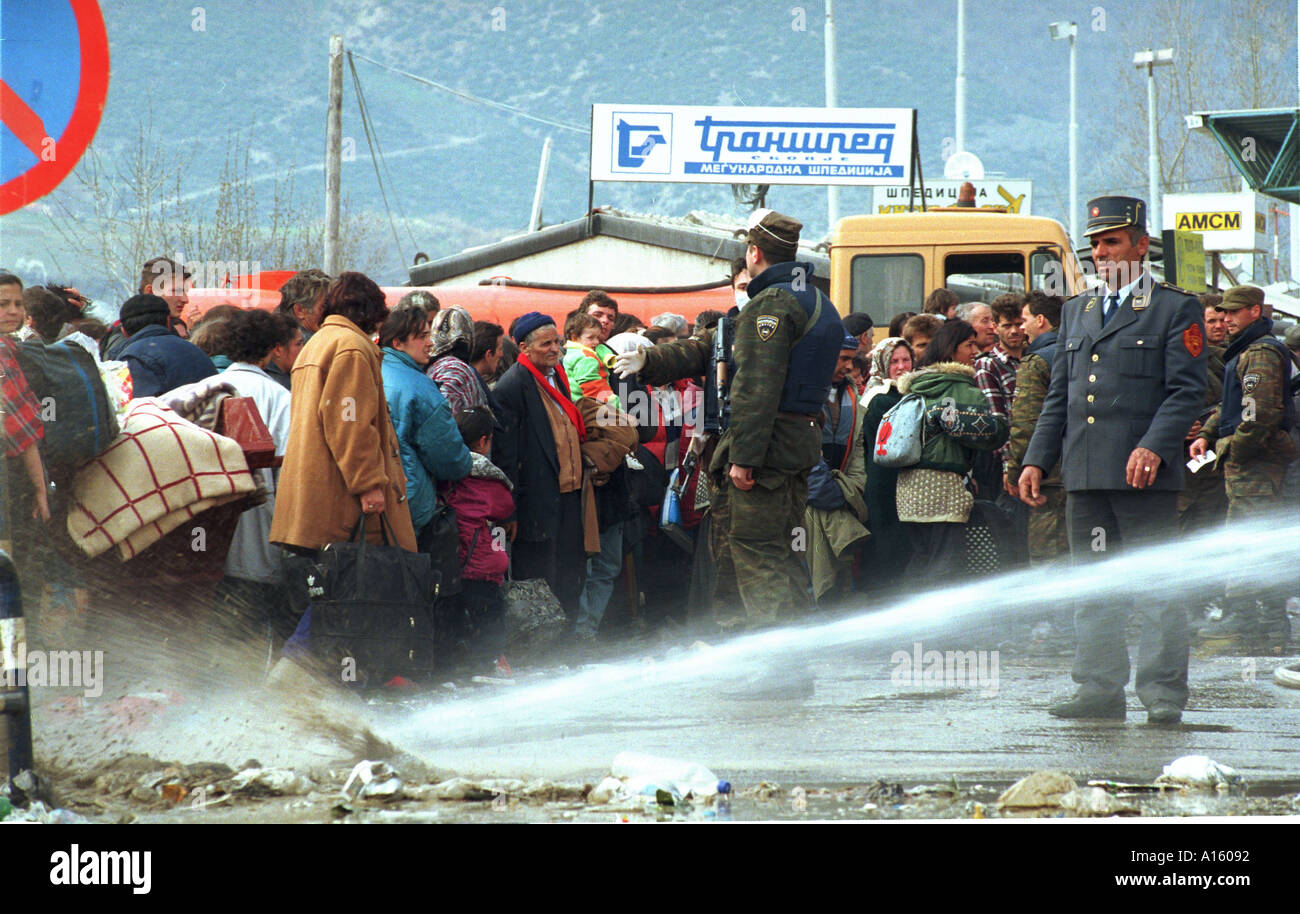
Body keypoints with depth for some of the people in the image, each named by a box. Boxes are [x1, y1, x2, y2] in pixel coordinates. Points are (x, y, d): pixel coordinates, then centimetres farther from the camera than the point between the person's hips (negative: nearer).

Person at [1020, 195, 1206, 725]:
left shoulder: (1175, 309, 2)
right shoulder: (1077, 312, 20)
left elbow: (1186, 392, -5)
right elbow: (1058, 397, 21)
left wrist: (1153, 448, -19)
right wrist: (1037, 460, 12)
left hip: (1144, 477, -6)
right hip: (1085, 476, 6)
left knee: (1157, 590, -6)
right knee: (1093, 591, 7)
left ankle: (1164, 695, -3)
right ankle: (1100, 691, 12)